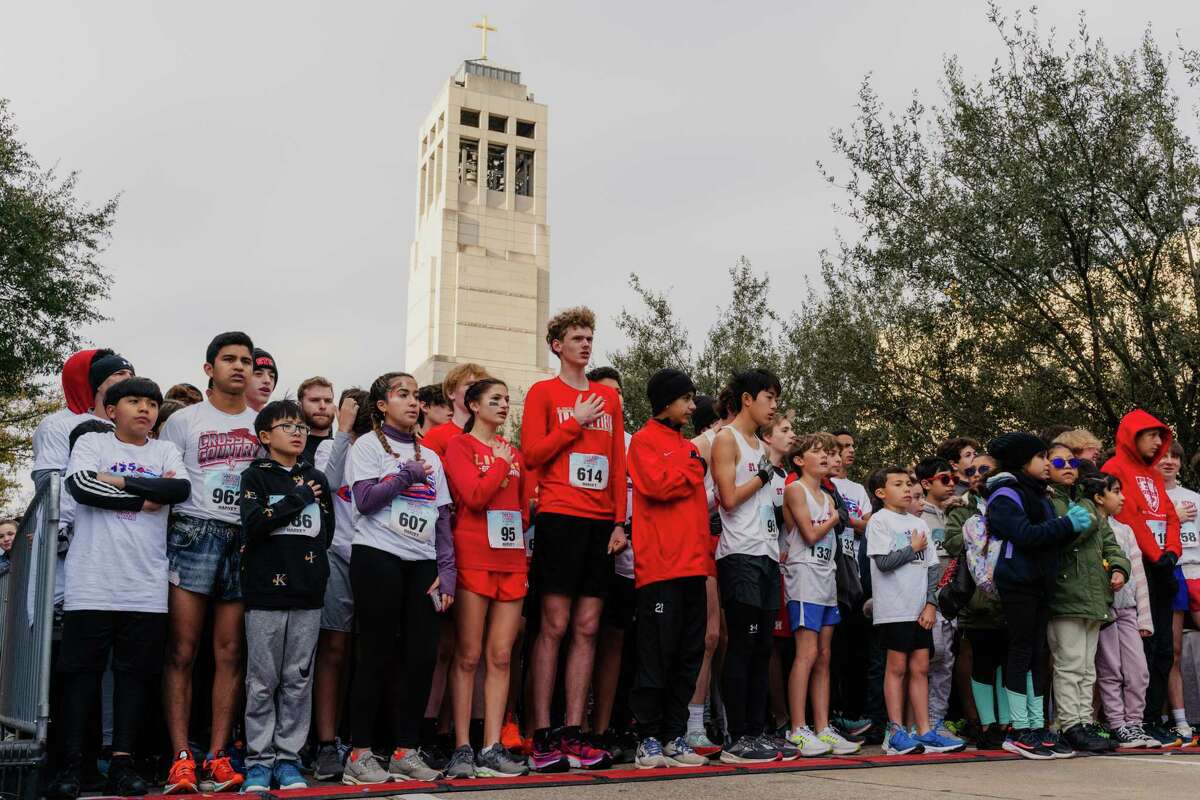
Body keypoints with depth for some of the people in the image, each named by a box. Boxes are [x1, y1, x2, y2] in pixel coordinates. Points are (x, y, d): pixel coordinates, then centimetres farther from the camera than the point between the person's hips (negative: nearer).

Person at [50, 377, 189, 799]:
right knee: (82, 669, 1)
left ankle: (122, 762, 9)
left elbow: (181, 488, -6)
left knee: (134, 672, 4)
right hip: (92, 581, -2)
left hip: (146, 585, 2)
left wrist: (119, 481, -9)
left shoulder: (165, 451, 13)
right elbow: (81, 486, -12)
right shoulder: (91, 442, 7)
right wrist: (145, 498, -8)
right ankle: (72, 764, 7)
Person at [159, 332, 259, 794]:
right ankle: (181, 759, -3)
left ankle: (217, 757, 6)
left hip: (245, 542, 3)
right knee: (182, 651, -6)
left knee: (230, 654, 2)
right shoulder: (183, 421, 8)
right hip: (193, 534, -3)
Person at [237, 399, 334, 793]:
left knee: (298, 681, 6)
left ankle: (288, 759, 13)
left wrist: (314, 565, 2)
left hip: (308, 595, 3)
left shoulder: (316, 479, 14)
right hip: (265, 592, -3)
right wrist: (299, 498, -10)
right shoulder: (255, 477, 3)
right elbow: (254, 524, -13)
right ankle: (259, 760, 11)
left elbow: (327, 531, 14)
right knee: (263, 681, 2)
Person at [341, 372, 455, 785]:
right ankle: (360, 754, 6)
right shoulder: (368, 445, 4)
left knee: (422, 656, 0)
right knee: (377, 656, -3)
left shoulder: (430, 456, 18)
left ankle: (405, 751, 10)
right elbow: (366, 499, -11)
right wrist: (408, 474, -5)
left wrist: (447, 569, 4)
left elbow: (442, 517, 13)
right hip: (378, 557, -5)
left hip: (422, 563, 5)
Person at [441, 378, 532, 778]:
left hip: (511, 561, 5)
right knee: (468, 656, -2)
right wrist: (501, 463, -3)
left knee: (501, 656, 3)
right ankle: (462, 748, 4)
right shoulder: (460, 446, 1)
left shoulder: (512, 451, 18)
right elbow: (474, 496, -13)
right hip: (473, 560, -5)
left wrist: (519, 531, 6)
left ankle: (491, 747, 8)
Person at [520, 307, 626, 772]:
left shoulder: (609, 397, 17)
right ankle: (542, 737, 1)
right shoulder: (543, 393, 5)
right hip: (559, 519, -5)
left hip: (601, 522, 5)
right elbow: (530, 454, -5)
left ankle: (573, 734, 9)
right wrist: (576, 421, -8)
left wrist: (619, 521, 6)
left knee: (588, 628, 4)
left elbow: (618, 464, 14)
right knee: (554, 626, -5)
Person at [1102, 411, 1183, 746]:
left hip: (1161, 569, 8)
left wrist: (1170, 552, -3)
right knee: (1144, 649, -8)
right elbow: (1128, 518, -14)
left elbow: (1170, 517, 15)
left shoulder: (1155, 475, 22)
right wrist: (1156, 557, -14)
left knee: (1163, 650, 8)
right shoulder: (1116, 469, -5)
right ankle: (1144, 722, -2)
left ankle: (1154, 718, 14)